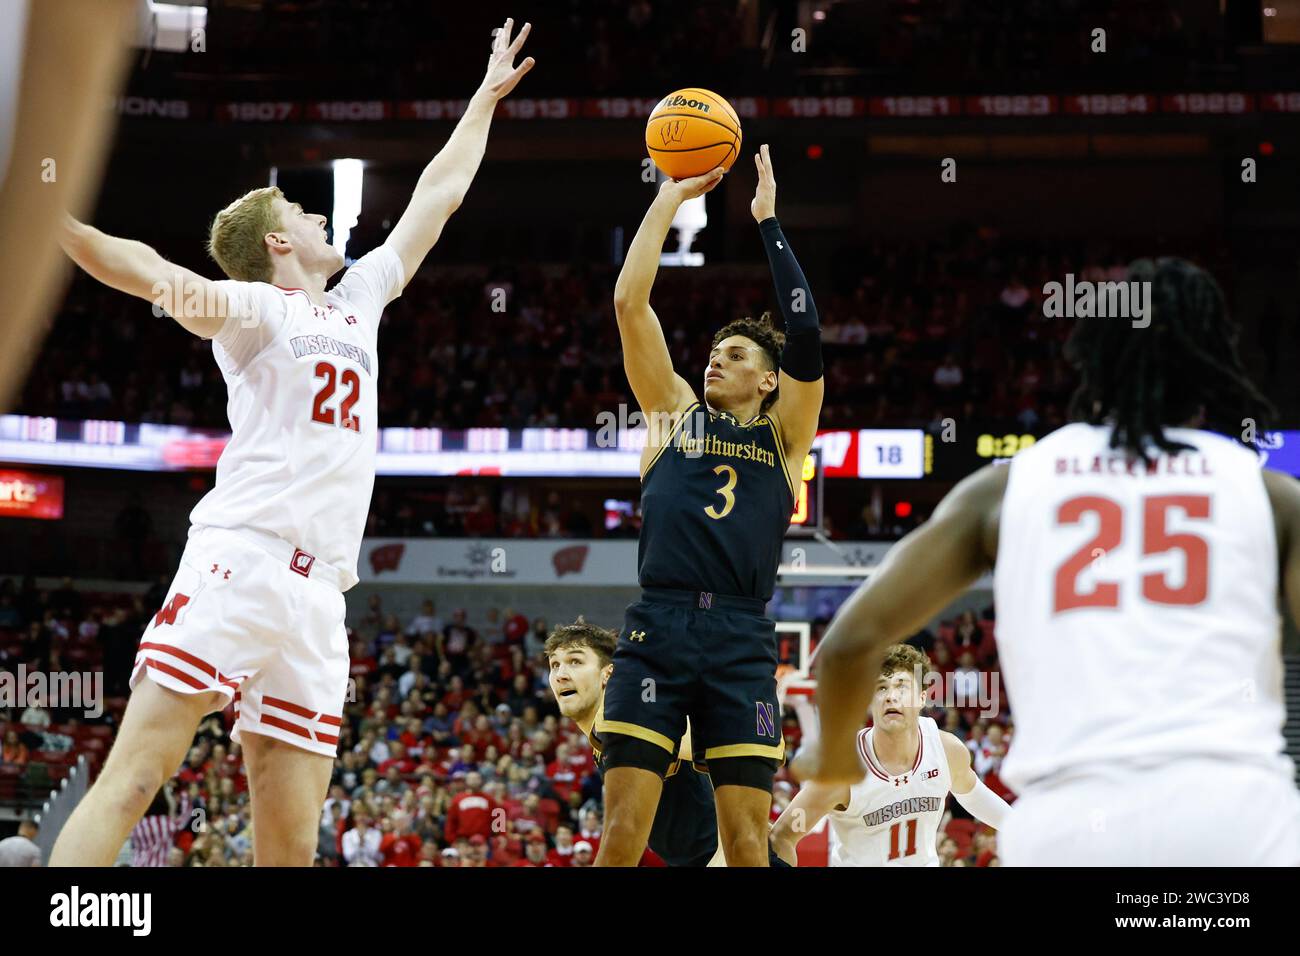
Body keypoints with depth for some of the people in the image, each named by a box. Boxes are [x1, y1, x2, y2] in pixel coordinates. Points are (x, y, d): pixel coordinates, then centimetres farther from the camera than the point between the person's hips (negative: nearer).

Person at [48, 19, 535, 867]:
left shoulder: (357, 302, 27)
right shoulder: (259, 307, 5)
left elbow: (437, 198, 39)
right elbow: (150, 272, -16)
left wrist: (487, 97, 45)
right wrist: (51, 221, -35)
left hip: (320, 590, 7)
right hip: (244, 556, -7)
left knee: (293, 843, -2)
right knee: (133, 776, -18)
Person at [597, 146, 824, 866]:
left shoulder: (783, 434, 15)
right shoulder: (675, 411, 18)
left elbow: (805, 337, 1)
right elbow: (629, 302, 11)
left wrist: (768, 223, 4)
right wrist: (671, 197, 10)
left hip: (741, 638, 0)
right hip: (657, 625, 0)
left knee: (747, 843, -3)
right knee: (621, 834, -8)